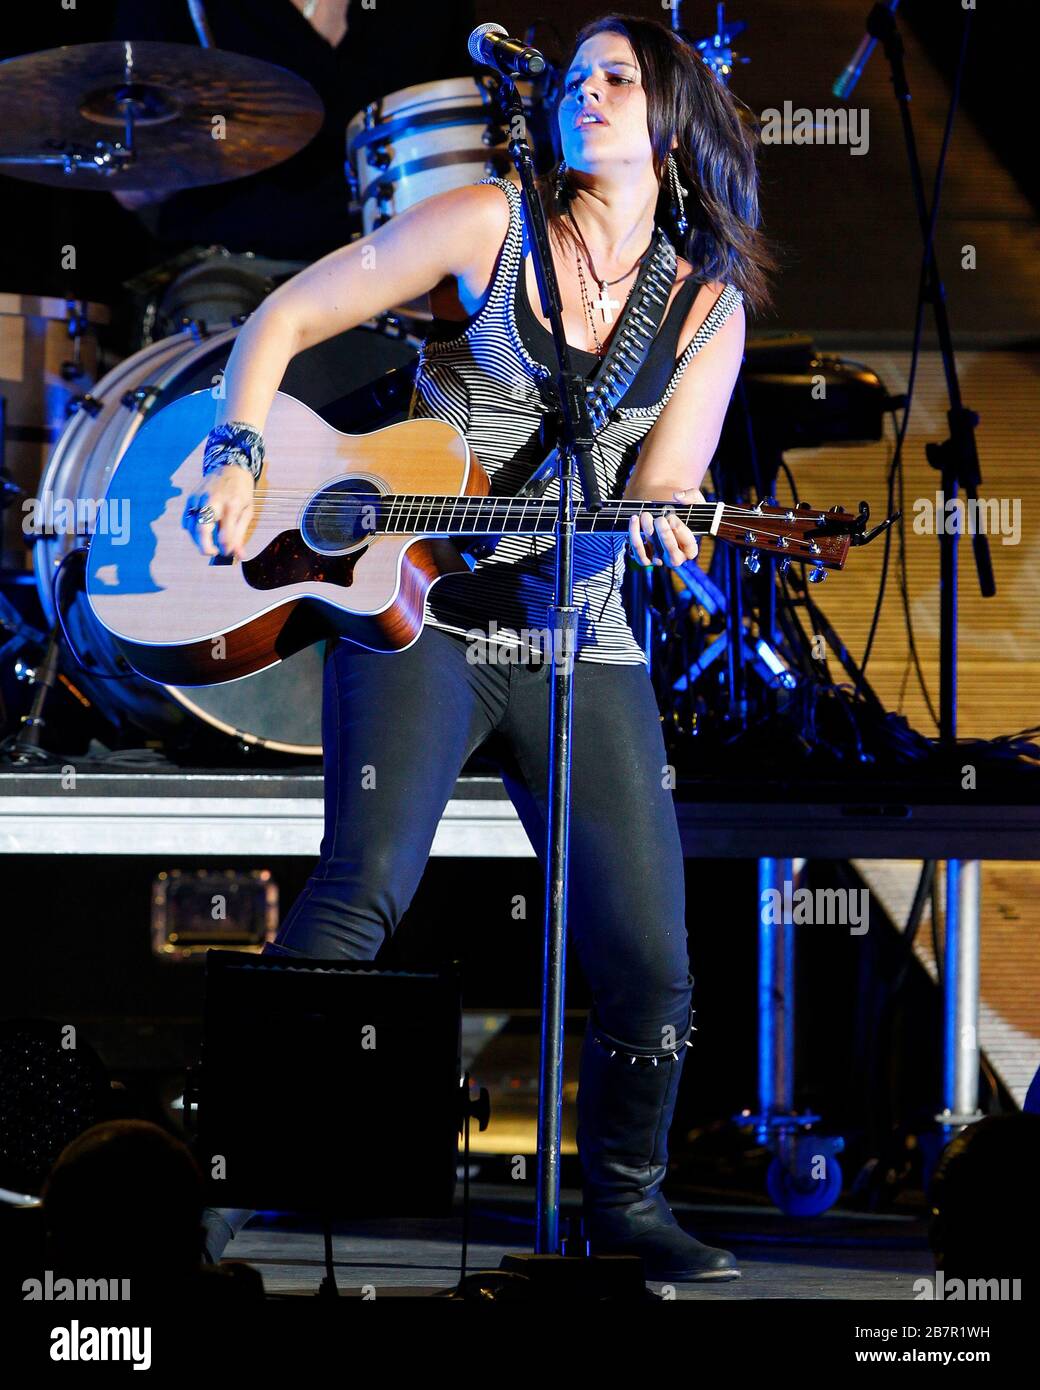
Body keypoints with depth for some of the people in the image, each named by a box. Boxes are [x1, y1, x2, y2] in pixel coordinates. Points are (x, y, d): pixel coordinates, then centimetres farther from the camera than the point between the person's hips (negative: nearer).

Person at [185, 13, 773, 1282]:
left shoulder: (709, 307, 8)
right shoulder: (488, 226, 0)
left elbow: (663, 486, 2)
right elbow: (284, 320, 2)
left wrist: (654, 526, -22)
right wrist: (236, 458, -11)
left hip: (582, 644, 3)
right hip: (411, 609, -3)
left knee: (648, 958, 1)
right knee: (365, 884, -20)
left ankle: (625, 1201, 24)